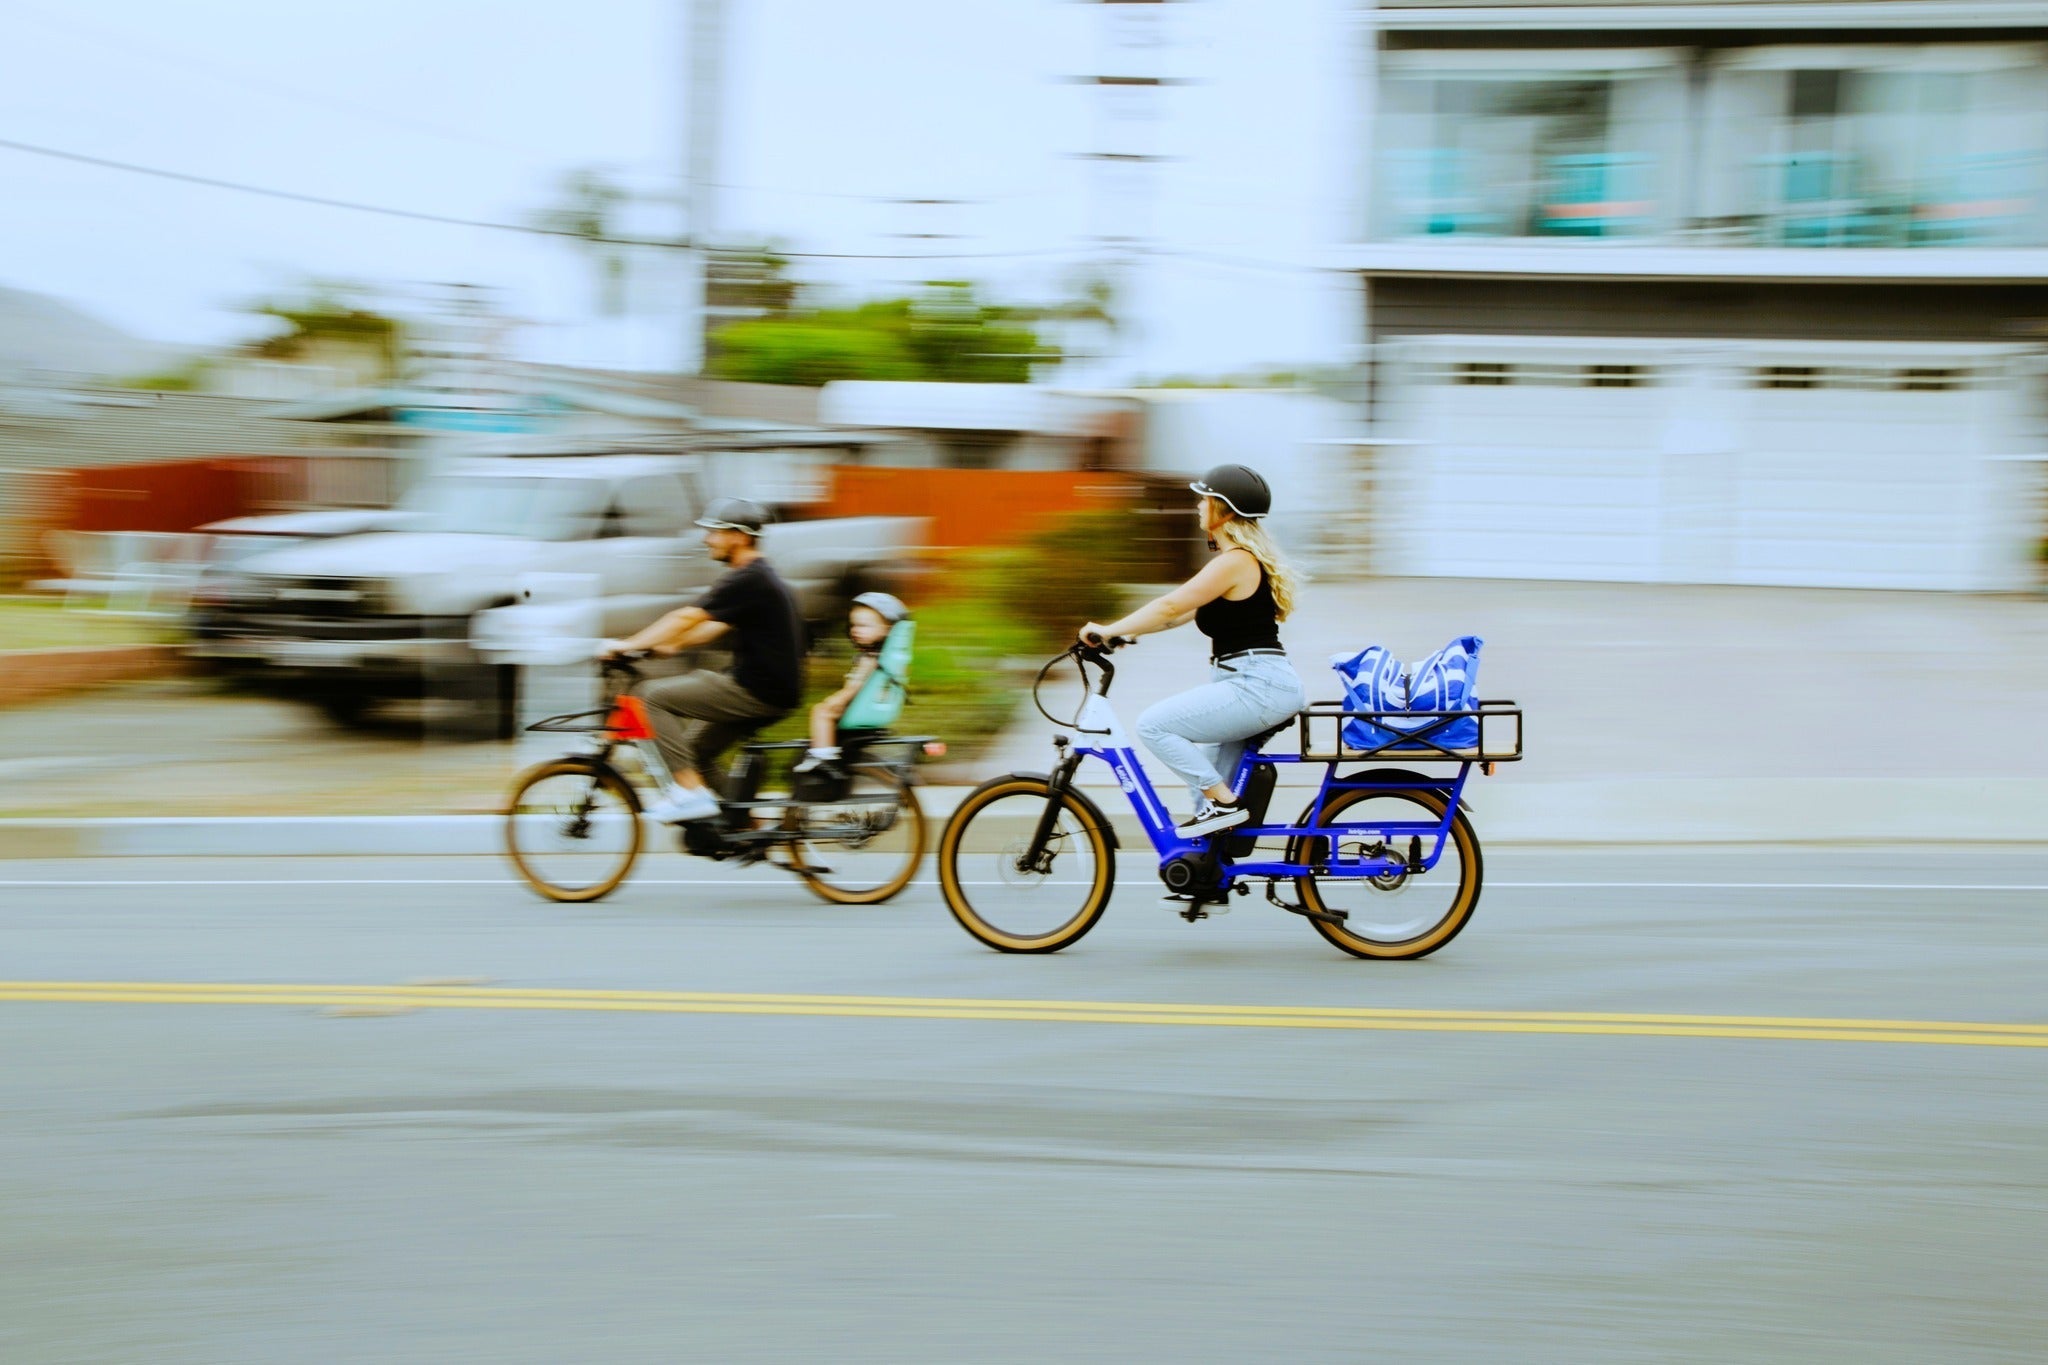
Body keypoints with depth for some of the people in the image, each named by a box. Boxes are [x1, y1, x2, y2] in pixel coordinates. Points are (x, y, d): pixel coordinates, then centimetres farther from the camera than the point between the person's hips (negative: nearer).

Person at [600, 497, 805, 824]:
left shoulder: (747, 581, -16)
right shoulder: (761, 577, 16)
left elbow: (686, 618, -16)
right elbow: (717, 627, 23)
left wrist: (626, 645, -13)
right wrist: (671, 645, 15)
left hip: (757, 694, -10)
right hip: (772, 692, 10)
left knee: (654, 695, -10)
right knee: (694, 746, 21)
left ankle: (690, 791, -13)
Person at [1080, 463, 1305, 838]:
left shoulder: (1236, 561, -13)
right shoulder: (1242, 558, 19)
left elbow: (1171, 607, -15)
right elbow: (1181, 612, 21)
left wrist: (1109, 630, -9)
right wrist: (1118, 632, 16)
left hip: (1257, 685, -11)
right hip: (1253, 684, 11)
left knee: (1154, 724, -14)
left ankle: (1224, 804, -11)